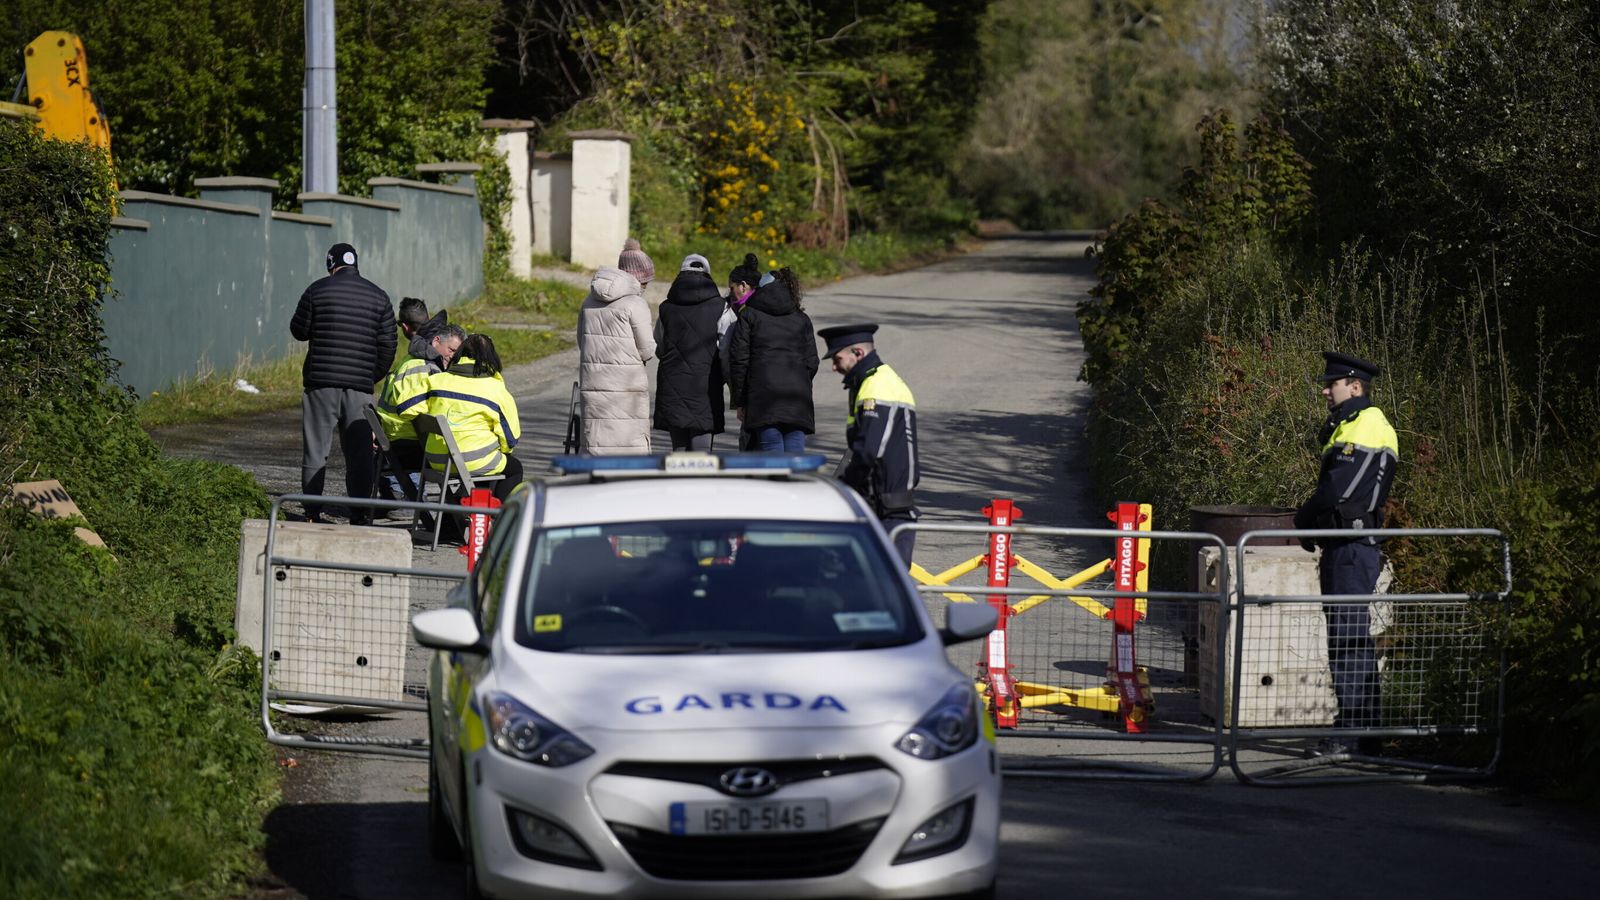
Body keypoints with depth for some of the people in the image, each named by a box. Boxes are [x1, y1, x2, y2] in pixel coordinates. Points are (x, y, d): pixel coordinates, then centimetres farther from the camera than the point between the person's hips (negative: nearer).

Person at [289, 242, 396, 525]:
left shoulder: (318, 290, -1)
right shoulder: (379, 297, 6)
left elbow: (299, 330, 5)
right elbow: (388, 345, 6)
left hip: (321, 383, -1)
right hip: (360, 385, 1)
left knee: (315, 450, 4)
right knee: (359, 453, 5)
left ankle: (312, 514, 2)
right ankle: (359, 515, 1)